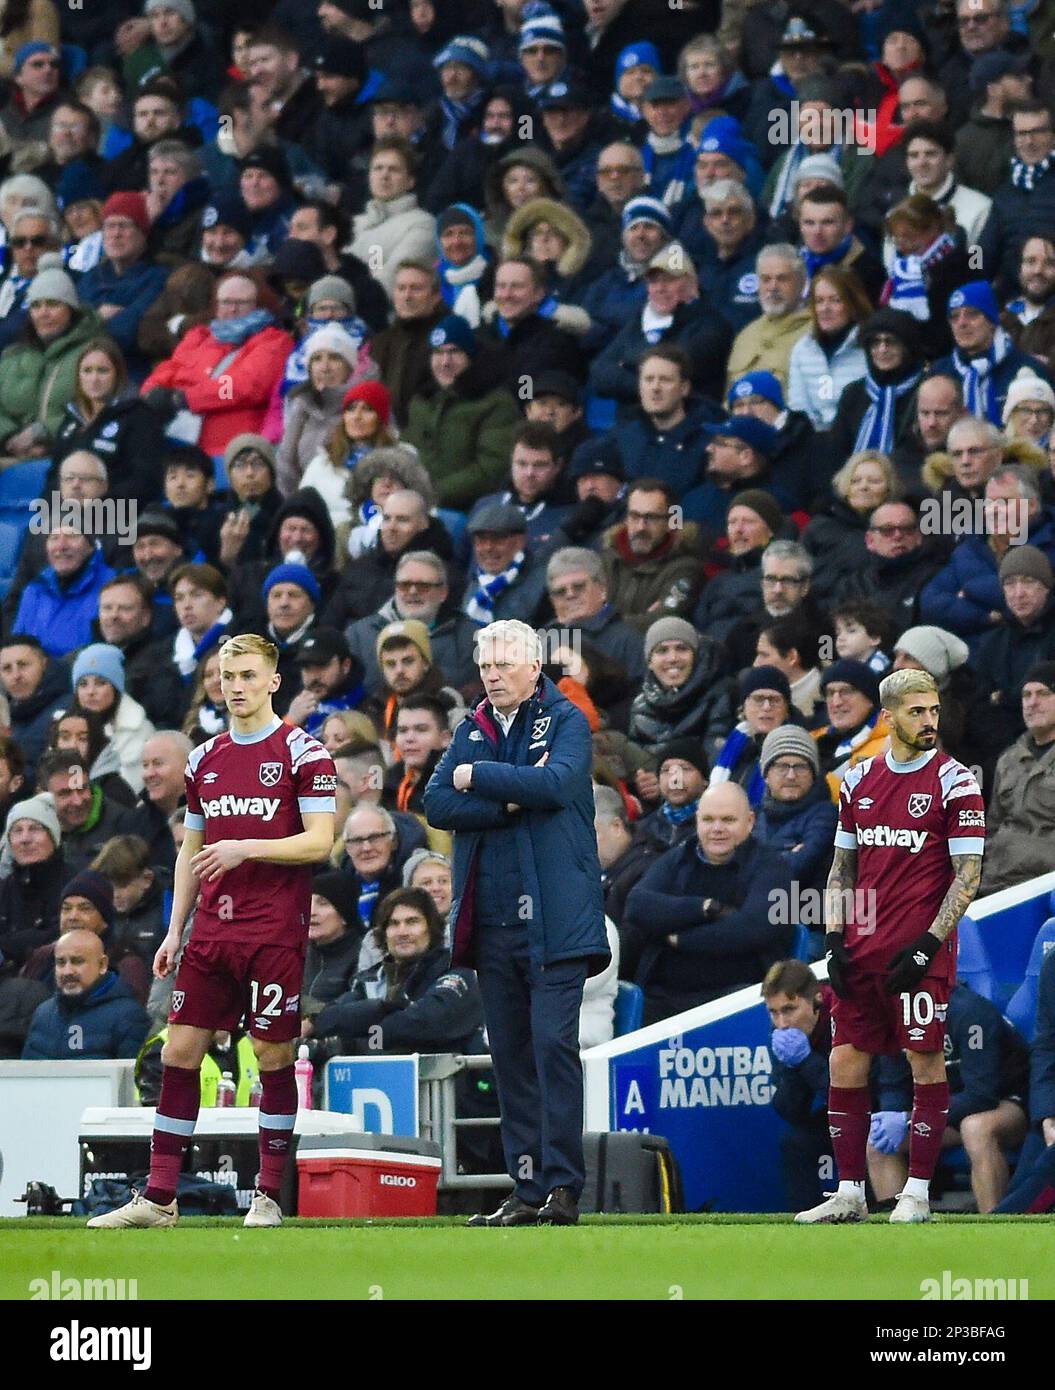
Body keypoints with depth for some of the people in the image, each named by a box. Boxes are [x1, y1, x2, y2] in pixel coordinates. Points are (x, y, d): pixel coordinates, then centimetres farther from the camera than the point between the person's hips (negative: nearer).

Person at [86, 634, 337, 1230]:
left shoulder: (304, 753, -3)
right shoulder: (205, 760, 14)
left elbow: (320, 841, -9)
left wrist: (245, 849, -18)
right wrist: (174, 931, 14)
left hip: (275, 934, -5)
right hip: (213, 931, 5)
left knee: (275, 1055, -2)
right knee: (180, 1051, 1)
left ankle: (269, 1197, 7)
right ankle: (159, 1197, 4)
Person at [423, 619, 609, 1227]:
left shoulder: (566, 722, 1)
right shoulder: (472, 731, 16)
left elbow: (558, 782, -18)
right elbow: (436, 804, 4)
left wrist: (479, 777, -8)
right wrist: (510, 803, -10)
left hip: (554, 919, -6)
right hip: (491, 919, 6)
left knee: (554, 1043, -12)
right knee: (510, 1053, 6)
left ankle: (564, 1186, -12)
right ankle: (527, 1190, 8)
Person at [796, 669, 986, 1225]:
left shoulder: (954, 782, -3)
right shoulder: (859, 780, 12)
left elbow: (968, 875, -6)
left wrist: (928, 944, -13)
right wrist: (835, 940, 6)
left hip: (920, 954, -5)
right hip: (862, 951, 5)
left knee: (926, 1064, -3)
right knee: (846, 1063, 3)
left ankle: (917, 1193, 4)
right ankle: (849, 1193, 10)